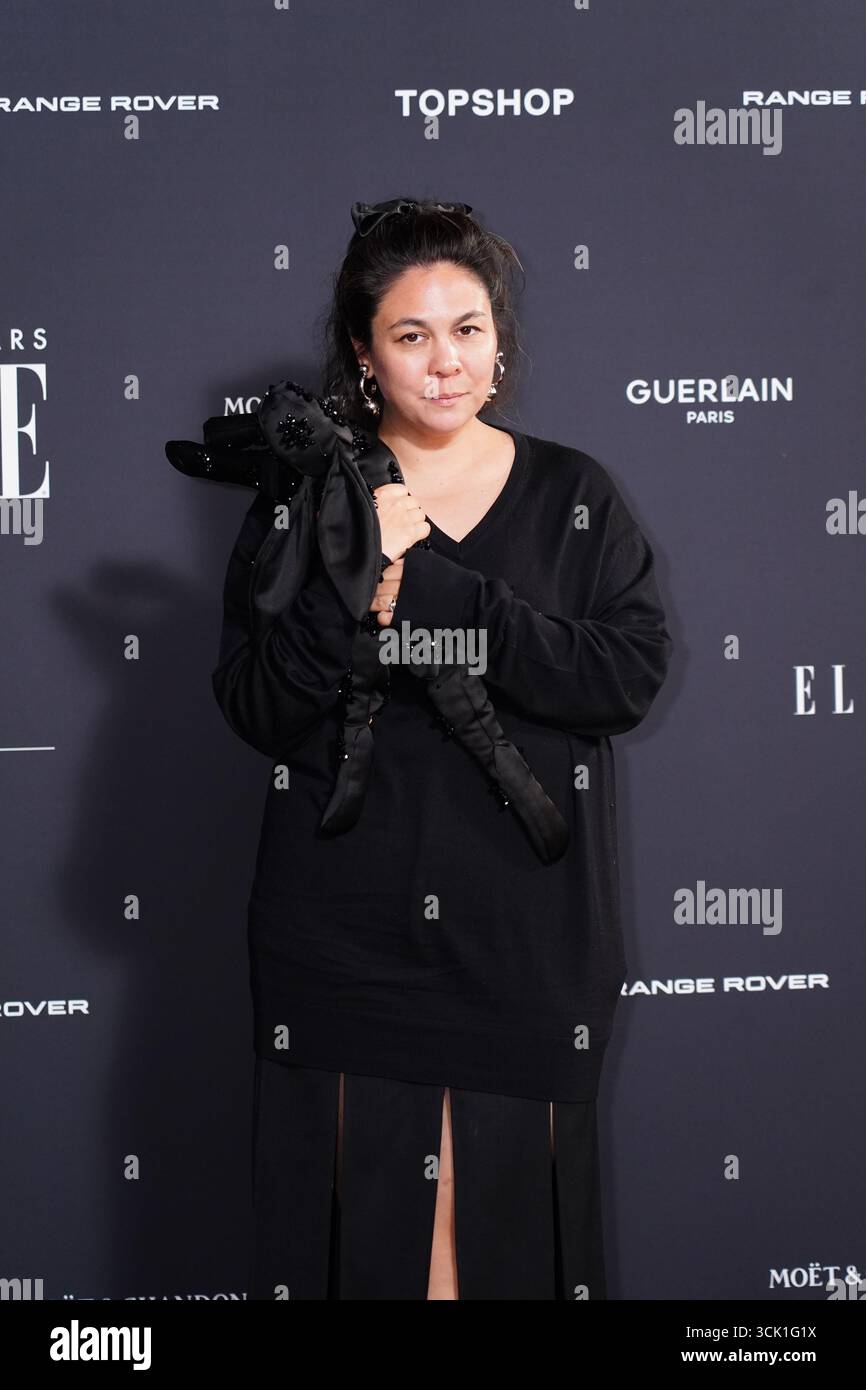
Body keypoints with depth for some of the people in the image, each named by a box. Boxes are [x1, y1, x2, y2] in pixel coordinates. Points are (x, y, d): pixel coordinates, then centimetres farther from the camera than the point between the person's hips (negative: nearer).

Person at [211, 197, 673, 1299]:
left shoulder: (573, 496, 6)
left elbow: (633, 671, -8)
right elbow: (255, 710, -2)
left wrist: (427, 591, -16)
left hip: (528, 936, 1)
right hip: (351, 938, 0)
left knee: (509, 1206, 4)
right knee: (363, 1207, 1)